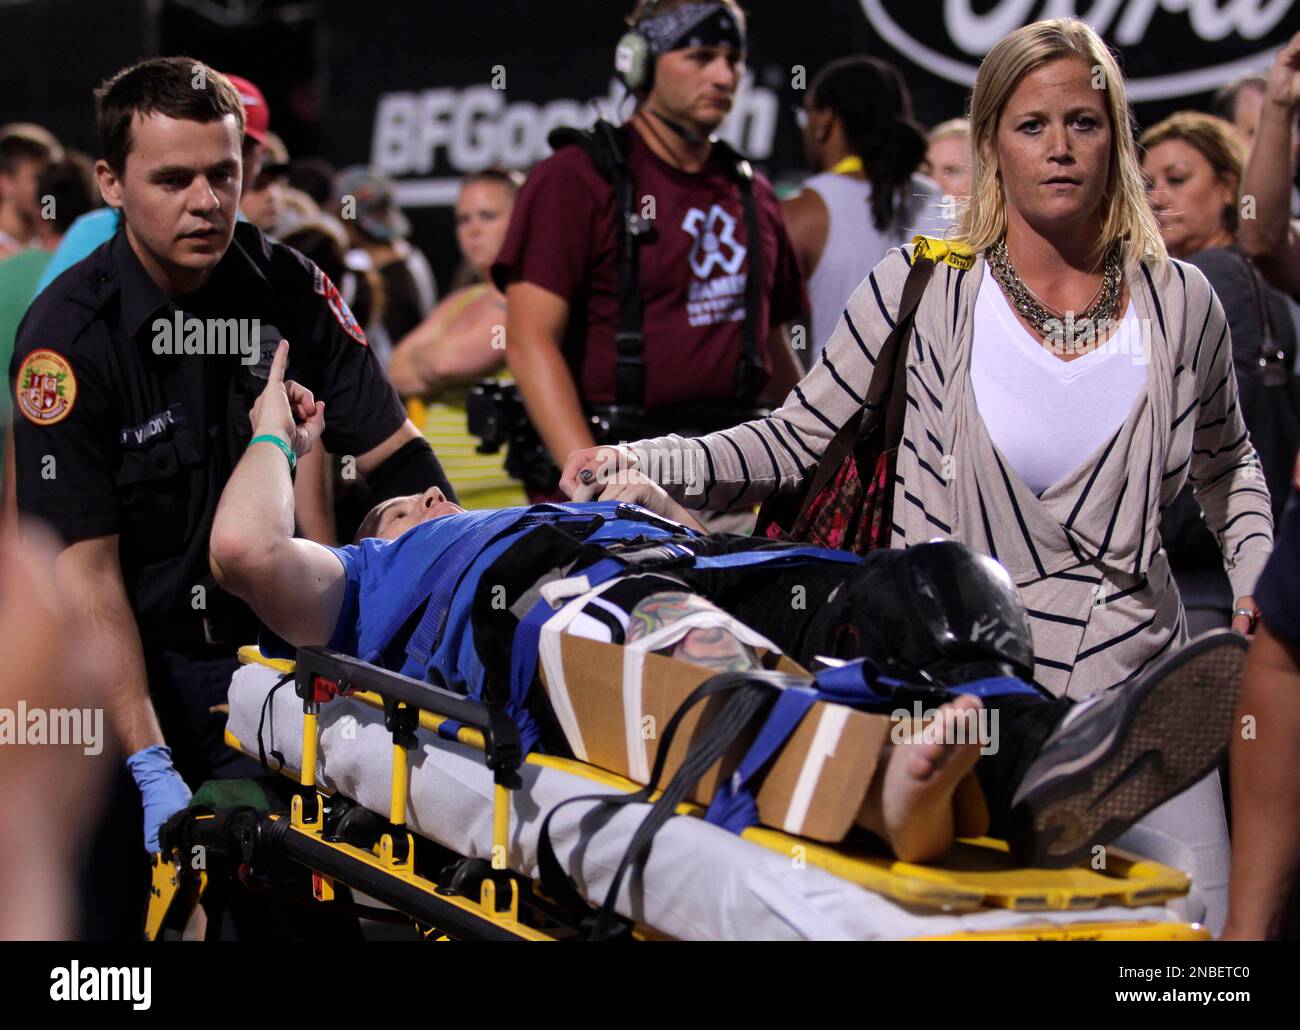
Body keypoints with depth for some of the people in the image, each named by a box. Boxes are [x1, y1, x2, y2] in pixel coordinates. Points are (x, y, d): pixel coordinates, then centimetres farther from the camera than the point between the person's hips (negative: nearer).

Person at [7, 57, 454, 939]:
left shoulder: (289, 288, -4)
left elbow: (398, 453, 2)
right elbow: (86, 568, -19)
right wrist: (153, 768, -24)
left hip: (261, 649, 3)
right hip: (118, 667, -3)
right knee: (106, 904, 0)